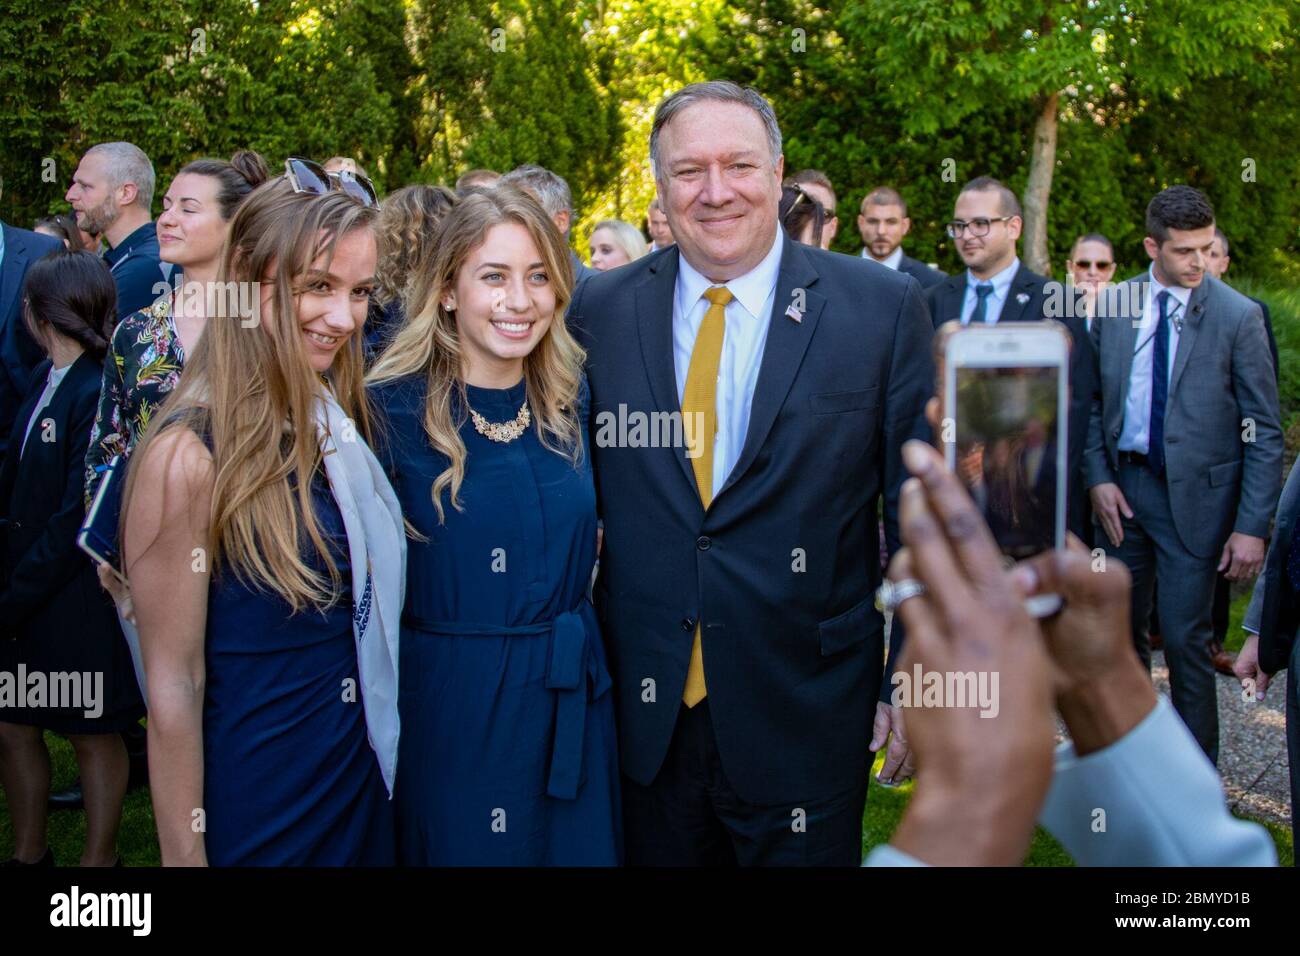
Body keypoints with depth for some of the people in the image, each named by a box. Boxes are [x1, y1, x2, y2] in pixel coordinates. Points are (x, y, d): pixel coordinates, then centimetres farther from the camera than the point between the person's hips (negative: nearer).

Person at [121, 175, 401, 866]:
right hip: (253, 802, -6)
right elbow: (173, 687, -18)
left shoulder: (340, 425, 1)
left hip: (363, 777, 7)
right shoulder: (188, 454, -21)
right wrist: (185, 855, -15)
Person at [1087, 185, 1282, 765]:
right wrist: (1097, 477, -3)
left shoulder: (1239, 316, -8)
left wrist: (1253, 525, -12)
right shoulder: (1112, 305, 2)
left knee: (1185, 638, -3)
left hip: (1195, 494, -4)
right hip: (1122, 486, 4)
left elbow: (1264, 432, -7)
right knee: (1122, 628, 14)